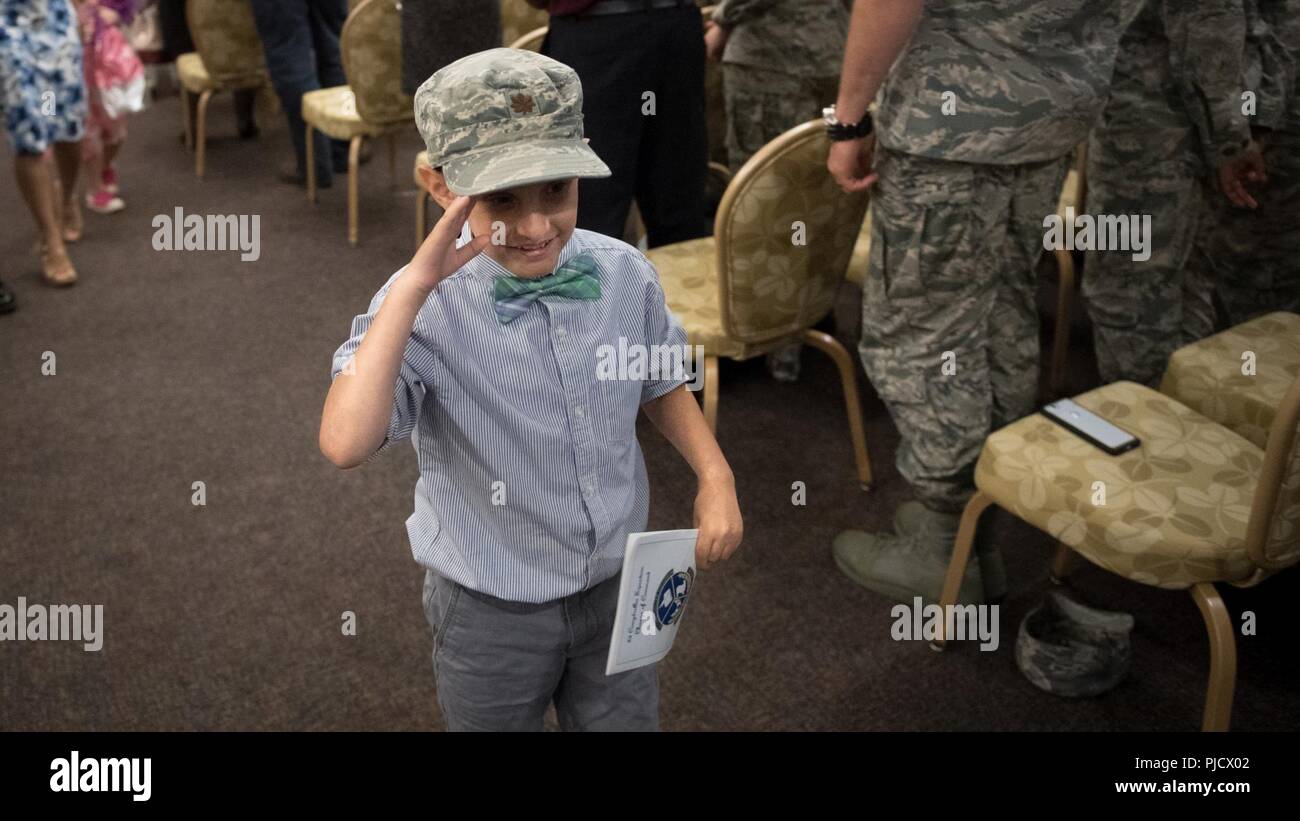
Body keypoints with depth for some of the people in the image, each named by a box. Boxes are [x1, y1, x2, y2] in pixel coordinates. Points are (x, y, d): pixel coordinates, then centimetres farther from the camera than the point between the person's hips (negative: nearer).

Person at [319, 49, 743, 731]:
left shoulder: (625, 273, -12)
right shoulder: (423, 309, -23)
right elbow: (345, 444, -38)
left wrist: (714, 476, -4)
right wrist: (413, 288, -38)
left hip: (619, 584, 3)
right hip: (492, 610, -2)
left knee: (626, 720, 23)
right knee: (493, 719, 23)